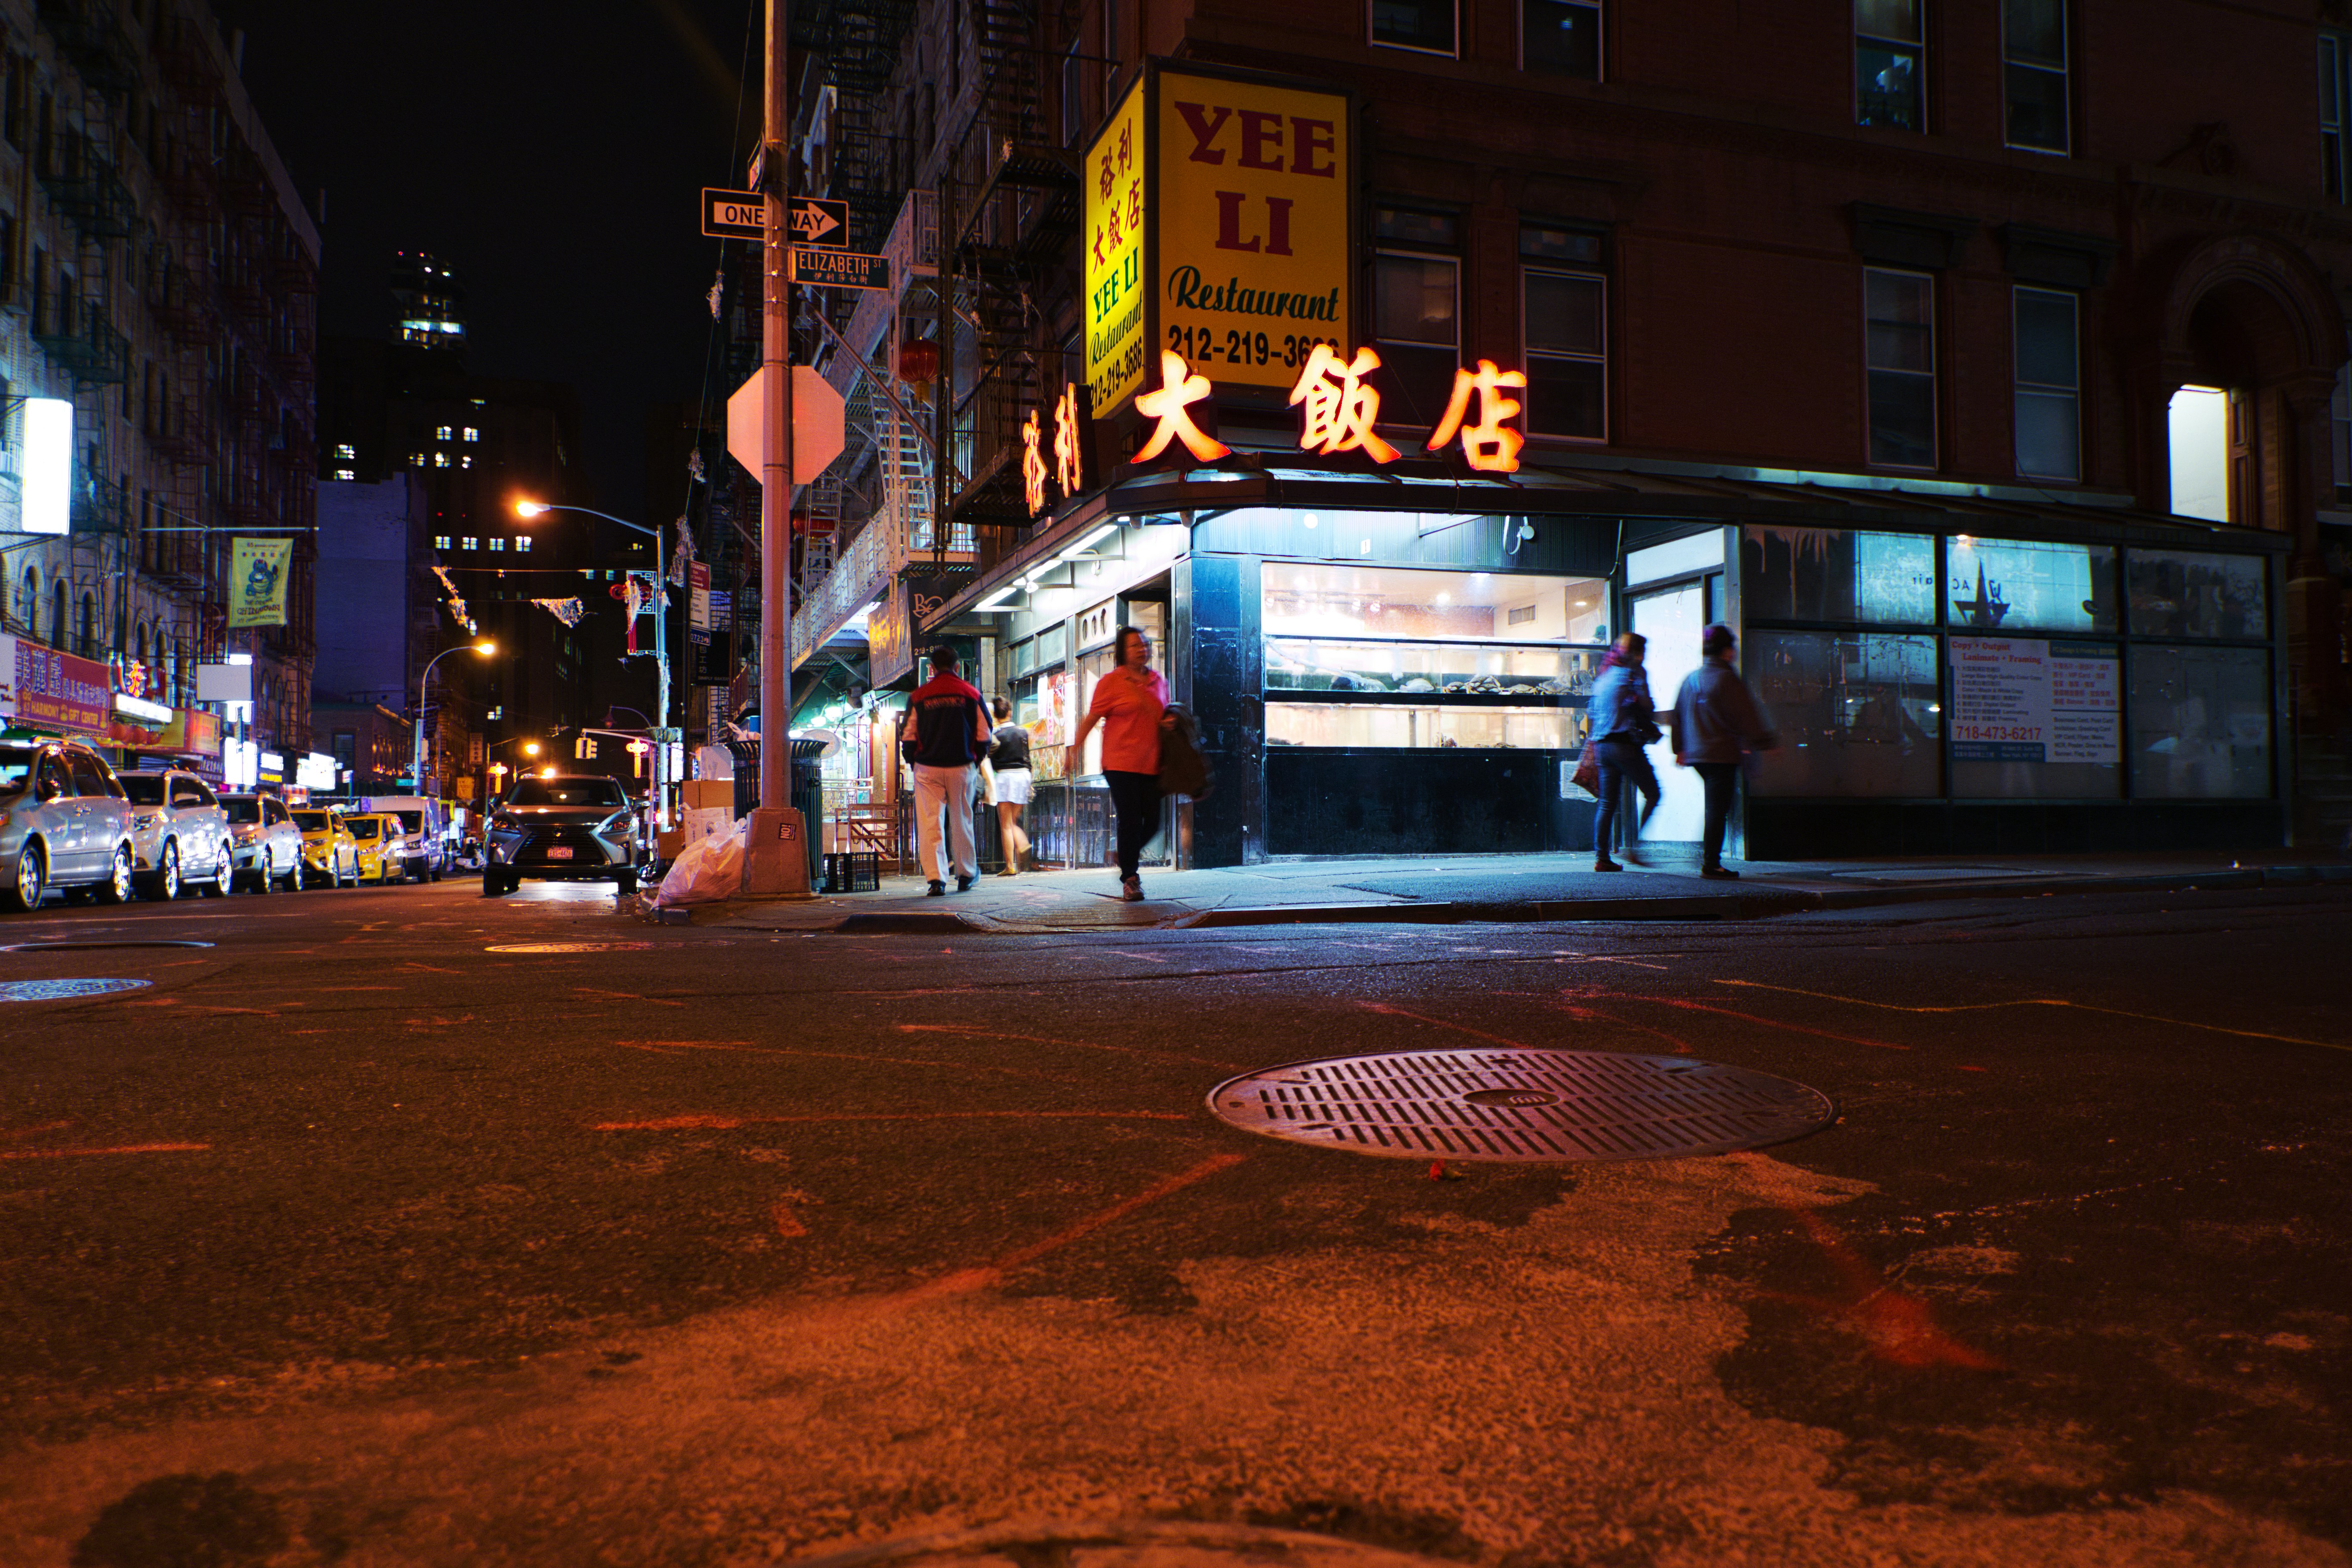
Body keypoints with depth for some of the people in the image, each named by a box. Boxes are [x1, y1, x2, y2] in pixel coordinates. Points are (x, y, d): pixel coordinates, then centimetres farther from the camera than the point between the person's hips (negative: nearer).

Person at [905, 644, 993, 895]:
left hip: (927, 769, -1)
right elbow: (984, 735, 3)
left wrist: (915, 763, 15)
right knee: (961, 823, 13)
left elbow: (909, 737, 3)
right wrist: (976, 761, 15)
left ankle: (936, 878, -10)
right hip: (962, 768, 1)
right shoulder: (971, 693, 3)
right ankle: (966, 875, 24)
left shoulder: (919, 696, 2)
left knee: (929, 824, -1)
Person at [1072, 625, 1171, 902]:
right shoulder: (1111, 681, -3)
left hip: (1151, 763, 5)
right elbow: (1092, 718, -3)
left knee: (1153, 821, 2)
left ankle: (1126, 857, 30)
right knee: (1131, 821, -7)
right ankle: (1129, 878, 7)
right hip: (1121, 763, -5)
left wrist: (1171, 722, 3)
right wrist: (1076, 749, -8)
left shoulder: (1159, 681, 12)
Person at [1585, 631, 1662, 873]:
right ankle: (1633, 846, -7)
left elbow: (1593, 712, 18)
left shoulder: (1604, 677, 18)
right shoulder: (1634, 672, -4)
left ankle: (1601, 857, 3)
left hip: (1603, 744, 7)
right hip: (1626, 743, -7)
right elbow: (1646, 706, -11)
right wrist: (1652, 728, 6)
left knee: (1607, 803, 8)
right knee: (1651, 794, 2)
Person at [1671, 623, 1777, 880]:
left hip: (1696, 755, 7)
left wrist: (1680, 749, 27)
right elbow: (1746, 717, -12)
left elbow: (1679, 716, 19)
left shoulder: (1690, 679, 12)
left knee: (1715, 807, 17)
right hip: (1722, 755, -7)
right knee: (1718, 808, -4)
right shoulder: (1727, 679, -11)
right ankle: (1711, 864, -3)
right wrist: (1766, 744, -6)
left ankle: (1708, 856, 13)